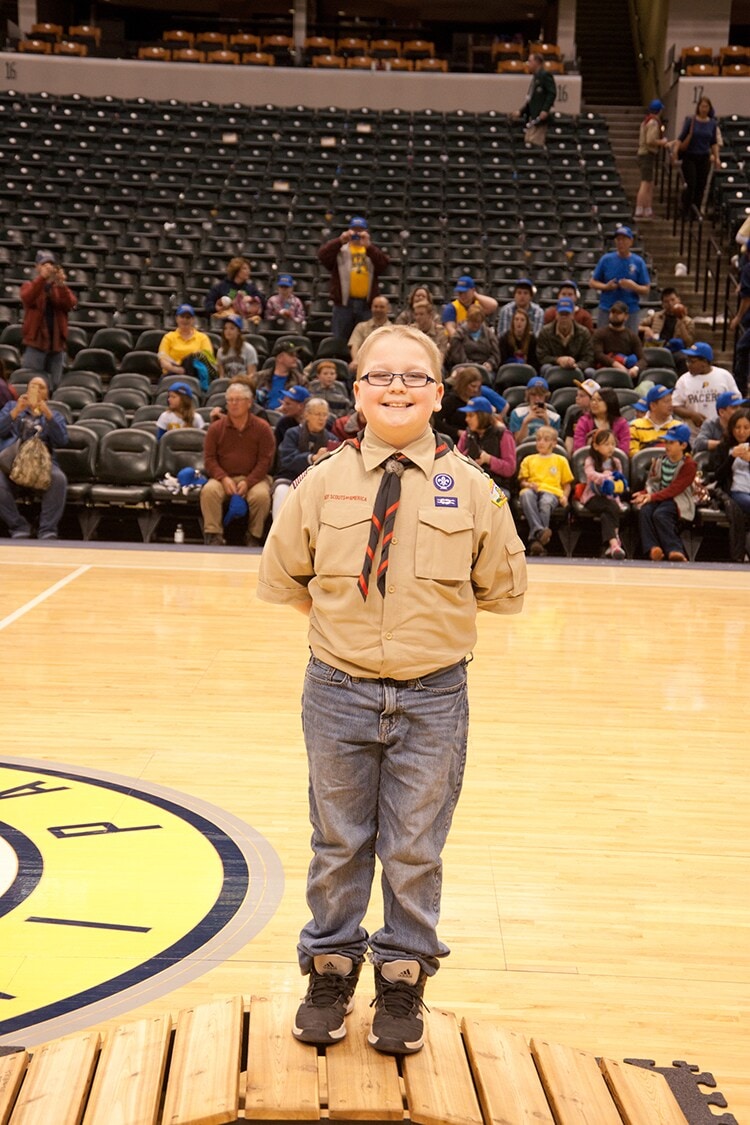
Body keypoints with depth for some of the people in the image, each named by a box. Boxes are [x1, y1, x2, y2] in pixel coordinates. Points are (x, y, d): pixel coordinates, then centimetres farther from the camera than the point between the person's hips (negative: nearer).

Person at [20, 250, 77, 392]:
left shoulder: (61, 289, 13)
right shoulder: (29, 286, 7)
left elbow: (70, 305, -8)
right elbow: (27, 299, -17)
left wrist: (61, 285, -26)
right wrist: (42, 277, -30)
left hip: (57, 343, 3)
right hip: (35, 342, -3)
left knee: (54, 386, 6)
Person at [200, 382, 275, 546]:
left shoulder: (262, 428, 3)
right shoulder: (216, 428, 8)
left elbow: (265, 460, -3)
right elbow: (209, 459, 4)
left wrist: (248, 482, -16)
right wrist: (224, 478, -14)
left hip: (254, 478, -1)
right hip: (224, 477, 1)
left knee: (261, 495, -33)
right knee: (208, 491, -30)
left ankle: (253, 537, -13)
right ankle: (213, 535, -23)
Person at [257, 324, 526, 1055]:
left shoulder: (473, 490, -5)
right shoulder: (322, 483, -4)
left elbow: (504, 588, 6)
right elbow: (279, 578, 8)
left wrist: (436, 608, 3)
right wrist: (341, 610, 5)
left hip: (432, 698, 0)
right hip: (338, 691, 1)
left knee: (415, 851, 11)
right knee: (338, 844, 14)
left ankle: (402, 982, 30)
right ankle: (331, 971, 34)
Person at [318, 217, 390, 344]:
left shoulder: (372, 250, 16)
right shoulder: (340, 249, 12)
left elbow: (384, 264, -5)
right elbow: (322, 256, -8)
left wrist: (368, 246, -16)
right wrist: (340, 241, -18)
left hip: (366, 304, 1)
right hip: (343, 302, -1)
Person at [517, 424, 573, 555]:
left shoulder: (560, 460, 24)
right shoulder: (529, 459, 29)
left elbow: (567, 484, 21)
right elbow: (522, 481, 22)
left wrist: (565, 496, 0)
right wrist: (528, 484, -2)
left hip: (552, 491, -1)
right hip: (532, 490, 1)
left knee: (546, 502, -40)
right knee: (526, 495, -39)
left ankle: (534, 539, -47)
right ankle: (539, 531, -55)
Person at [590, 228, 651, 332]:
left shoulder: (638, 262, 1)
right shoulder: (606, 259, 2)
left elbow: (646, 291, 2)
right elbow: (592, 282, 7)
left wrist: (634, 286, -18)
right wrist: (606, 286, -13)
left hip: (631, 312, -1)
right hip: (606, 310, 1)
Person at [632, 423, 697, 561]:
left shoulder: (689, 465, -6)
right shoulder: (659, 460, 14)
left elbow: (674, 489, -14)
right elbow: (651, 481, 13)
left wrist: (653, 497, -24)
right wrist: (645, 493, -11)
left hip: (677, 500, -5)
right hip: (657, 496, 5)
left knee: (660, 514, -35)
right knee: (644, 511, -29)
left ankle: (674, 550, -39)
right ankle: (652, 548, -44)